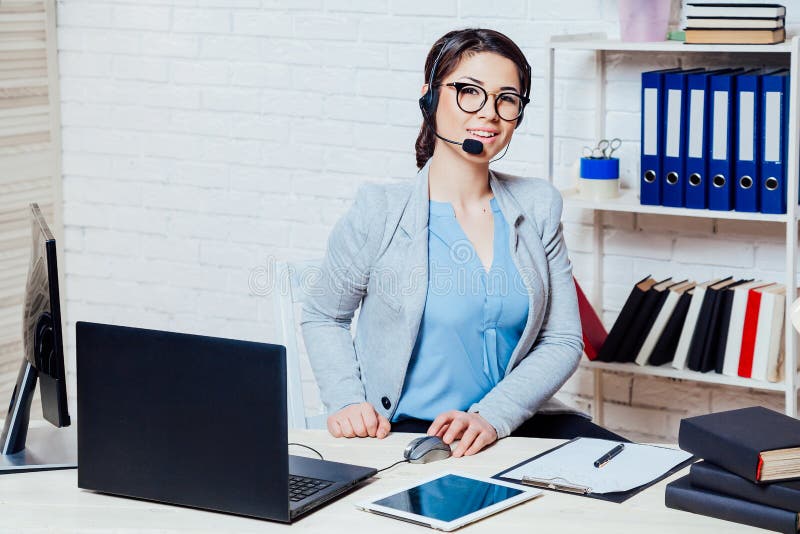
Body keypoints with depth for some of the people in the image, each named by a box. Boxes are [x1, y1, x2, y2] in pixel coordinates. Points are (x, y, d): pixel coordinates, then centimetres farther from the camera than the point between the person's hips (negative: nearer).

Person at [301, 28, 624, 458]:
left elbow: (562, 341, 3)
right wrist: (346, 401, -8)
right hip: (408, 429, -4)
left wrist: (491, 418, -13)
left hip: (513, 422, 4)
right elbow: (322, 316, 10)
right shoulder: (380, 212, -4)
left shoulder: (537, 207, 6)